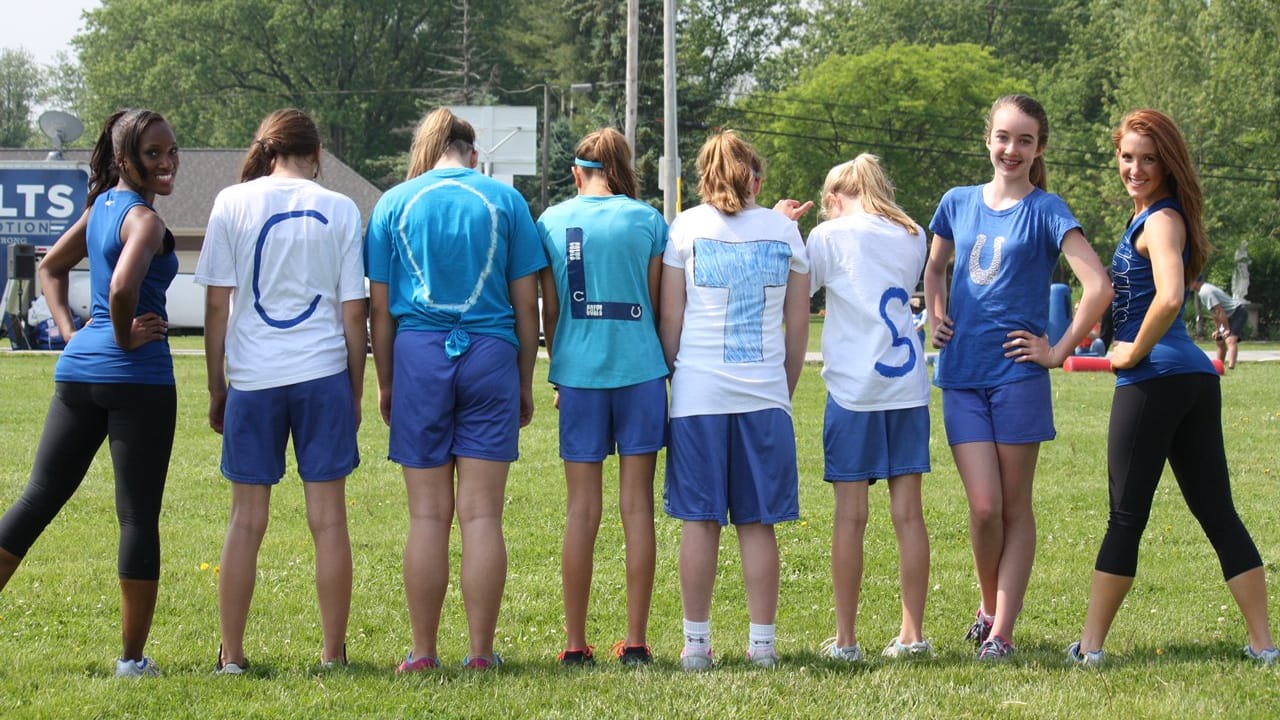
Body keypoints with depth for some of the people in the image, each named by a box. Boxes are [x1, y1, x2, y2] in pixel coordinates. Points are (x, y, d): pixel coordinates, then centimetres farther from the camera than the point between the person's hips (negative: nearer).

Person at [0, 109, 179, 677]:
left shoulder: (102, 204, 13)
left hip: (78, 371, 8)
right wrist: (126, 338, -12)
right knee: (139, 517, 0)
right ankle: (133, 659, 4)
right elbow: (123, 288, -29)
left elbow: (51, 266, 25)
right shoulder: (142, 217, -12)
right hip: (136, 376, -8)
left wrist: (70, 331, 16)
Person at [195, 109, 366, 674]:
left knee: (247, 520, 6)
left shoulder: (233, 204, 1)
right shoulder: (340, 210, 3)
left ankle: (231, 656, 9)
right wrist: (354, 394, 12)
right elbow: (353, 314, 3)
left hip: (252, 377, 0)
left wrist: (216, 388, 9)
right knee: (328, 517, 4)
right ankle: (333, 655, 7)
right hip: (323, 373, 0)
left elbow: (216, 307, 0)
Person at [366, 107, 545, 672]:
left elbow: (379, 307, 4)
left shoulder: (394, 203, 5)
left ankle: (423, 653, 7)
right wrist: (525, 382, 13)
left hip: (418, 356, 0)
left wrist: (384, 383, 13)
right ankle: (481, 652, 3)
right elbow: (526, 303, 4)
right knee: (482, 515, 2)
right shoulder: (505, 200, 4)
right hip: (490, 354, 0)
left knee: (427, 515, 5)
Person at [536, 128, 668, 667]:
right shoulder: (648, 220, 2)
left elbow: (549, 310, 6)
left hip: (579, 374, 1)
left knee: (582, 509, 4)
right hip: (640, 370, 0)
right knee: (637, 505, 3)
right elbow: (660, 305, 5)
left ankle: (575, 644, 4)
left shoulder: (552, 222, 4)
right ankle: (635, 642, 3)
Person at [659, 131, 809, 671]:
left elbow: (670, 317, 1)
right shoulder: (784, 229, 8)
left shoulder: (686, 227, 2)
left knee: (699, 519, 2)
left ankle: (697, 643, 4)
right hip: (764, 392, 1)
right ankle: (762, 643, 5)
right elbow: (798, 324, 9)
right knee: (758, 523, 5)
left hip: (698, 390, -1)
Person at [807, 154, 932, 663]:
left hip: (853, 389, -4)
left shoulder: (829, 236, -3)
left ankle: (846, 640, 3)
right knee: (908, 512, 6)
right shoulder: (913, 236, 10)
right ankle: (913, 635, 8)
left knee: (850, 515, 0)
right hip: (908, 386, 4)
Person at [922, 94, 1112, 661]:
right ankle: (988, 607, 19)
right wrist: (937, 322, 13)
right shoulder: (958, 203, 10)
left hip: (1017, 375, -3)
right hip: (962, 375, 3)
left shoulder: (1046, 211, -4)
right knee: (984, 507, -4)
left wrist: (1059, 351, -10)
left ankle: (1001, 632, 6)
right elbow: (933, 269, 28)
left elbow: (1098, 287, -13)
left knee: (1015, 507, 3)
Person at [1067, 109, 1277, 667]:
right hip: (1195, 377, 9)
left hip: (1154, 378, -9)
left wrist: (1133, 352, -14)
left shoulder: (1161, 219, -11)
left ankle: (1089, 648, 3)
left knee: (1127, 515, -3)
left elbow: (1169, 297, -26)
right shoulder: (1156, 216, 18)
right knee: (1217, 513, 7)